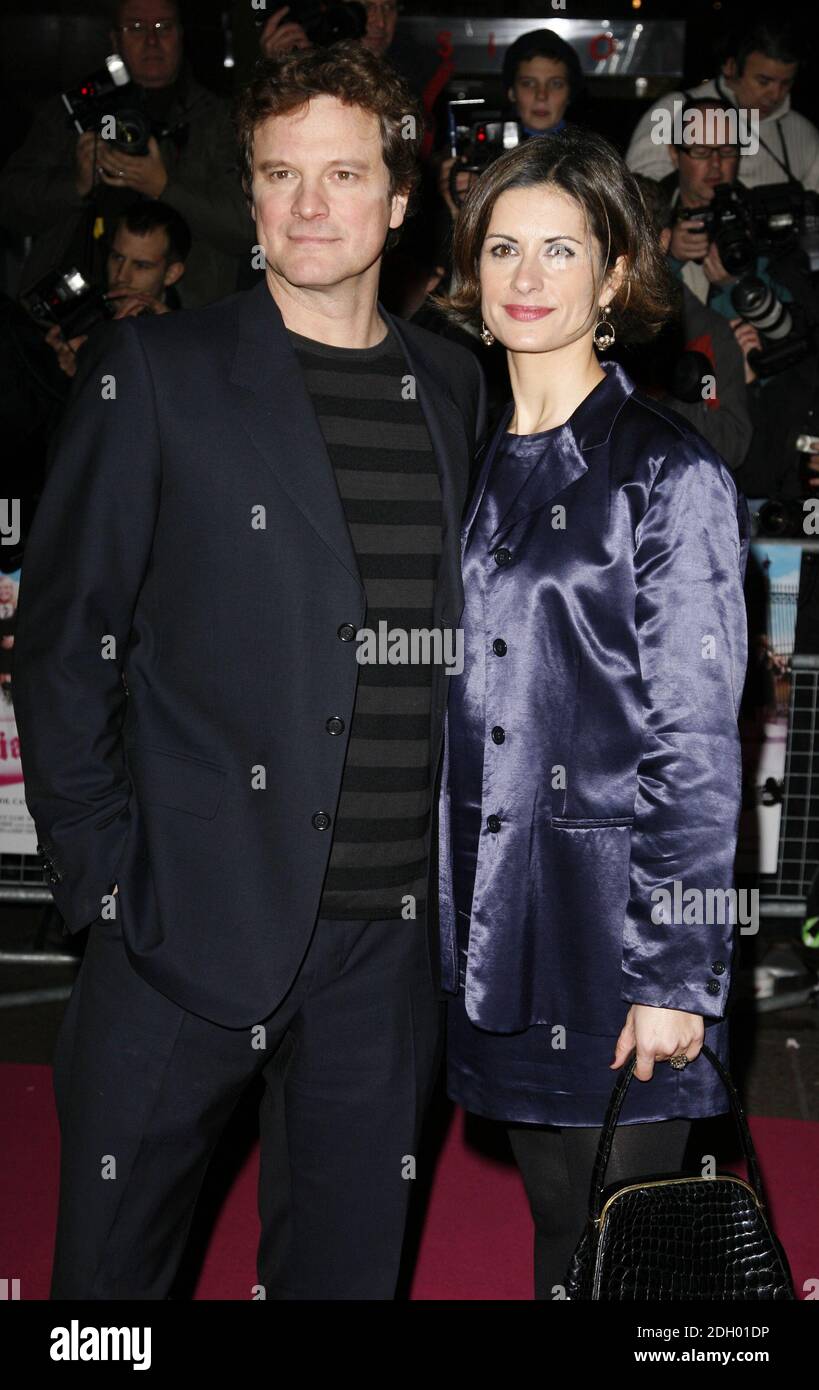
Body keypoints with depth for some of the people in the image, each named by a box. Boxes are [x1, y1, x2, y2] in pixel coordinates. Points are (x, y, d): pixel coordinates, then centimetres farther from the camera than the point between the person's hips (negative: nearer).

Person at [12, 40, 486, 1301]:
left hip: (390, 938, 3)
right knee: (110, 1260, 10)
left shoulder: (454, 390, 10)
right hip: (189, 920, -3)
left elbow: (459, 637, 14)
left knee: (348, 1260, 15)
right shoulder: (157, 373, -1)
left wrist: (459, 873, 7)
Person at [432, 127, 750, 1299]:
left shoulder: (672, 476, -8)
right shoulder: (477, 468, 11)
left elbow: (697, 744, -11)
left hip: (618, 912, -5)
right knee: (553, 1225, 16)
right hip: (495, 922, 5)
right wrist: (446, 912, 13)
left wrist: (676, 974, -14)